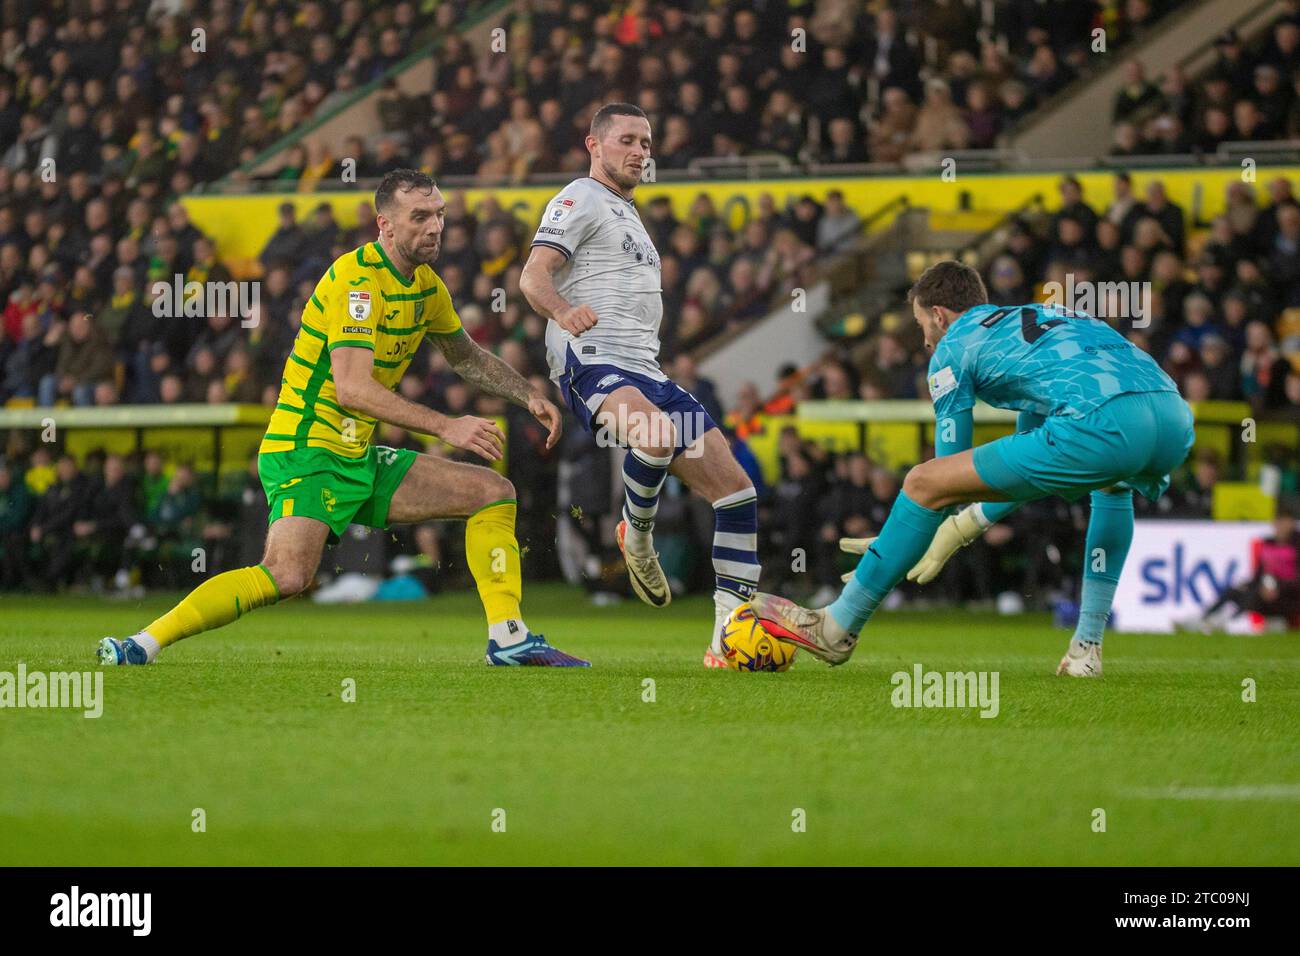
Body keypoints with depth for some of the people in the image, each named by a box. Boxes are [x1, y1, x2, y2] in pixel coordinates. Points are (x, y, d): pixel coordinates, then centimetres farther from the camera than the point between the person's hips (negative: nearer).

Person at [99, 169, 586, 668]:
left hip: (359, 458, 9)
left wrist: (530, 396, 19)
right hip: (306, 452, -9)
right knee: (288, 574, -30)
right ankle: (144, 644, -25)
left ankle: (508, 638, 5)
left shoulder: (427, 285, 10)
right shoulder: (358, 277, -18)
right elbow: (352, 387, -29)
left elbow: (468, 357, 31)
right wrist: (446, 427, -30)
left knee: (494, 491, 7)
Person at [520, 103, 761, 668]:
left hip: (643, 370, 9)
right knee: (658, 432, -41)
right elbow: (533, 275, -15)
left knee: (736, 489, -3)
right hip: (591, 365, -9)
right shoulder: (582, 200, 1)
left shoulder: (626, 214, 29)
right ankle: (638, 538, -11)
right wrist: (563, 312, -34)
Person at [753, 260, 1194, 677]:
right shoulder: (1042, 318, 39)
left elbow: (951, 463, 19)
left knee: (922, 483, 3)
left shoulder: (955, 345, 18)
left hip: (1101, 422, -8)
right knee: (1113, 482, 45)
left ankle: (837, 629, 14)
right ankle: (1087, 648, 33)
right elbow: (1031, 467, 45)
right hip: (1176, 419, 8)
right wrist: (962, 527, 51)